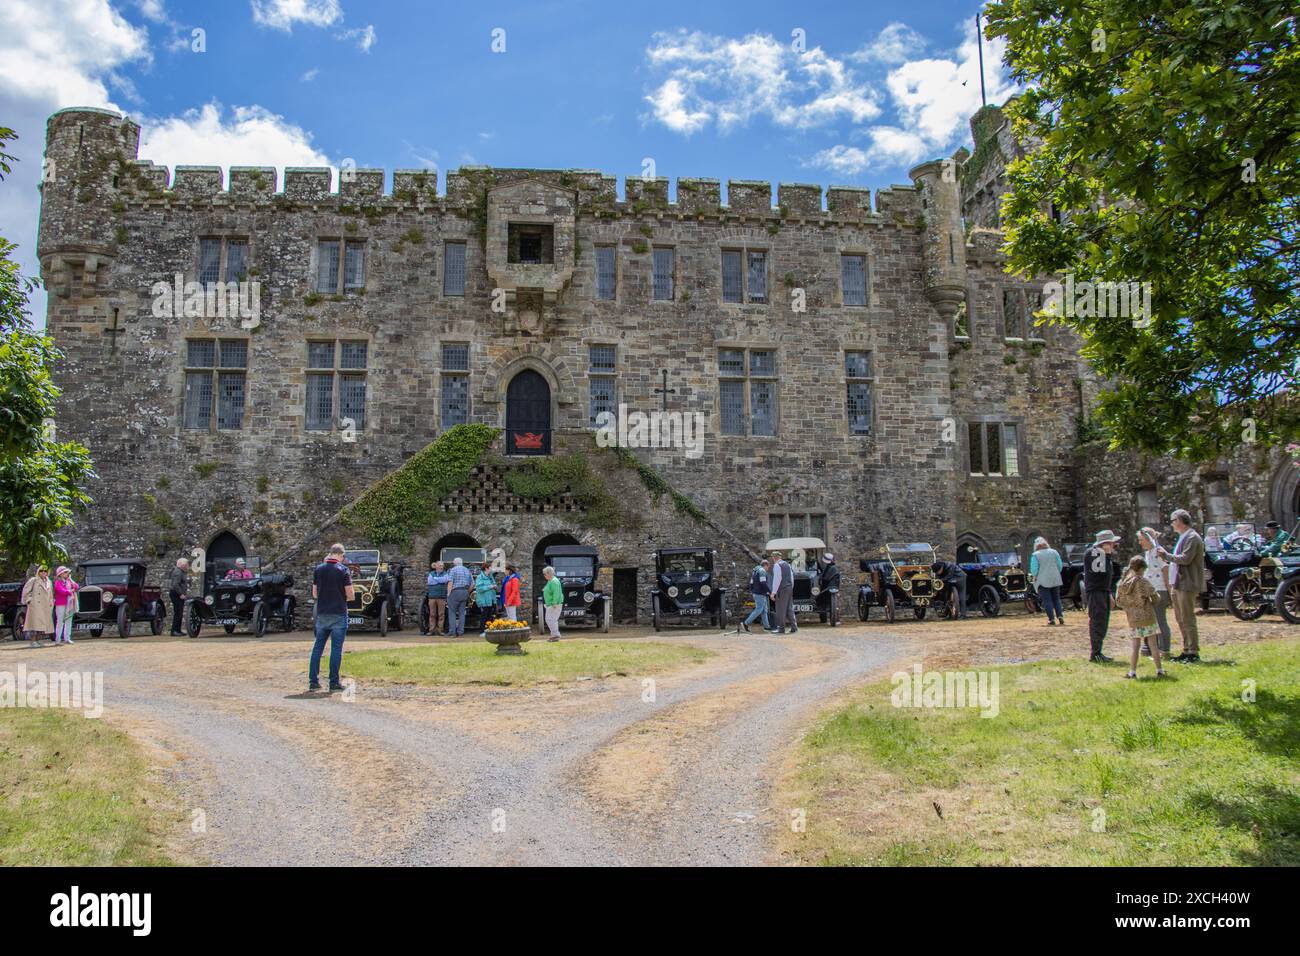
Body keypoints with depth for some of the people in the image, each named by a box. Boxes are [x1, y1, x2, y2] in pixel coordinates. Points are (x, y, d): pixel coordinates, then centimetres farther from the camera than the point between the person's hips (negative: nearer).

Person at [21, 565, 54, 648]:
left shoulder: (49, 582, 17)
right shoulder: (33, 580, 0)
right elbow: (25, 590, -2)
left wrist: (51, 604, 17)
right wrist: (28, 600, -7)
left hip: (45, 607, 6)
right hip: (35, 606, -6)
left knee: (42, 624, 5)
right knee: (35, 623, -14)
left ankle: (38, 641, 12)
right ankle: (33, 641, -15)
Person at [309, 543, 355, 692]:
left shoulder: (319, 569, 4)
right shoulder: (343, 570, -8)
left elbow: (314, 594, 9)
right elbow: (350, 595, -9)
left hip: (322, 614, 4)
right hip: (339, 614, -4)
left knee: (318, 647, 11)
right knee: (336, 648, 1)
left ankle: (313, 681, 11)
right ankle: (334, 682, 2)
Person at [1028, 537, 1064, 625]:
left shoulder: (1035, 555, -9)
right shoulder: (1054, 552, 4)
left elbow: (1034, 569, -13)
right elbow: (1060, 565, 4)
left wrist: (1034, 577, 4)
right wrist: (1057, 573, 17)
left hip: (1043, 581, -4)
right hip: (1055, 579, 4)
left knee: (1047, 600, 0)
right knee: (1056, 599, 15)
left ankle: (1051, 619, -4)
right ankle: (1060, 616, 2)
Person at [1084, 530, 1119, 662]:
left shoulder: (1106, 555, 18)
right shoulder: (1090, 553, -11)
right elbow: (1099, 569, -25)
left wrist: (1109, 594, 24)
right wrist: (1106, 554, -20)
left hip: (1103, 592, 9)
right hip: (1094, 591, -9)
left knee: (1102, 624, 10)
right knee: (1097, 622, -12)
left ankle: (1097, 653, 16)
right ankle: (1095, 654, -10)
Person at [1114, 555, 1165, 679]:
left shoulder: (1122, 583, 0)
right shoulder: (1143, 581, -13)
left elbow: (1118, 601, 4)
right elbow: (1155, 597, -8)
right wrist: (1152, 602, 14)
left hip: (1132, 618, 3)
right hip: (1147, 616, -3)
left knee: (1135, 644, 10)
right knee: (1153, 644, 7)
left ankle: (1132, 671, 6)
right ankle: (1159, 670, 13)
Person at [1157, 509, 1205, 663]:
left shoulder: (1192, 537, -13)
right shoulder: (1183, 537, 18)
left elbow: (1185, 559, -22)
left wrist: (1166, 555, -11)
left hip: (1187, 585, -10)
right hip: (1178, 585, 10)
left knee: (1188, 620, -6)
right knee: (1181, 620, 14)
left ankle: (1194, 653, -2)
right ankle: (1187, 651, 20)